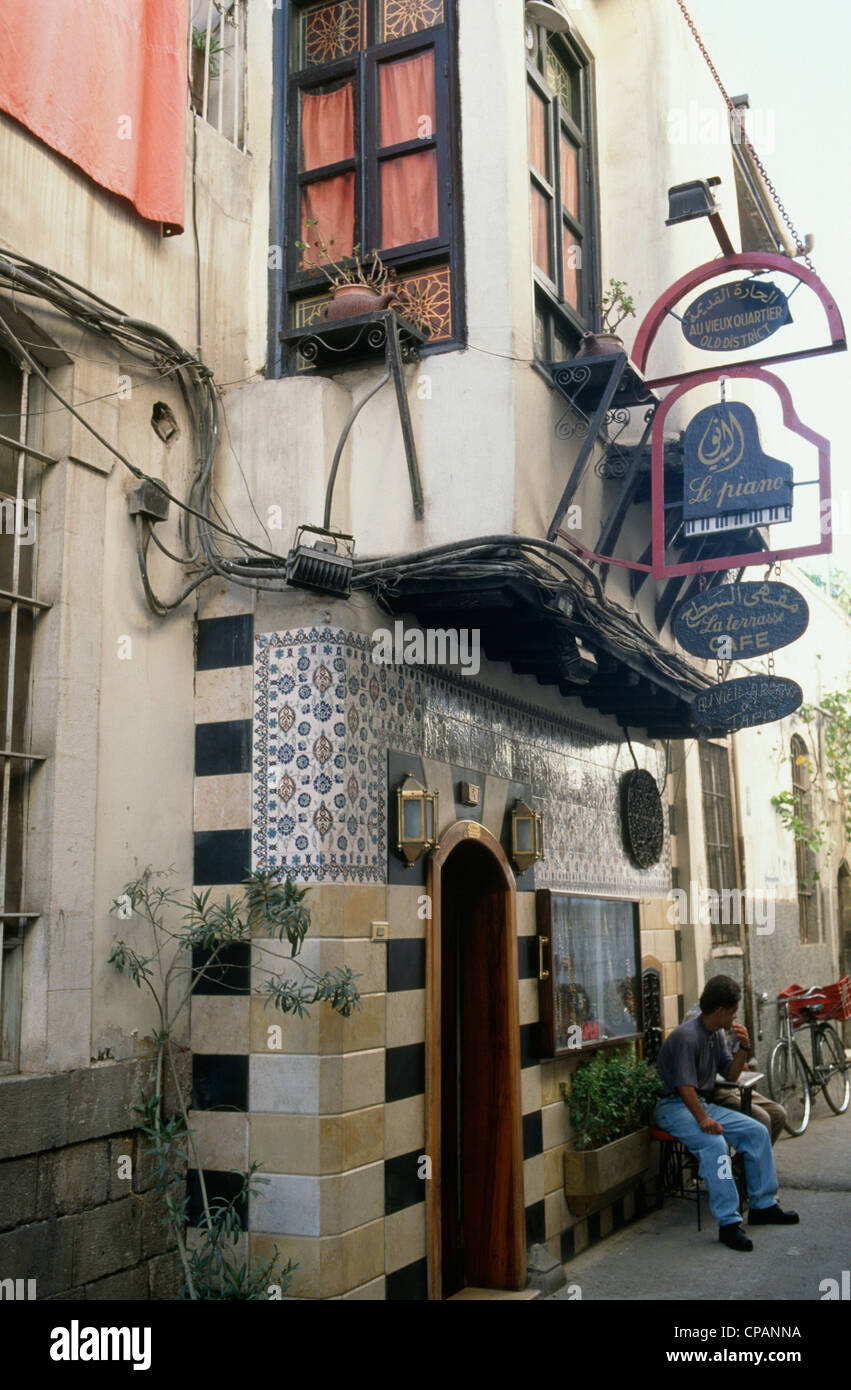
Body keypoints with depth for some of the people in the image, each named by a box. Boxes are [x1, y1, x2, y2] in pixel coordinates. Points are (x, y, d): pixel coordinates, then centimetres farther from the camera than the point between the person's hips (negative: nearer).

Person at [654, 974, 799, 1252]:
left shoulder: (717, 1035, 10)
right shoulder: (687, 1036, -20)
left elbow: (730, 1075, 15)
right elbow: (684, 1085, -25)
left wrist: (743, 1048, 0)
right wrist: (703, 1119, -34)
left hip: (703, 1103, 9)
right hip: (673, 1106, -9)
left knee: (757, 1132, -3)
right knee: (714, 1142, -33)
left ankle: (763, 1206, 6)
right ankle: (728, 1223, -32)